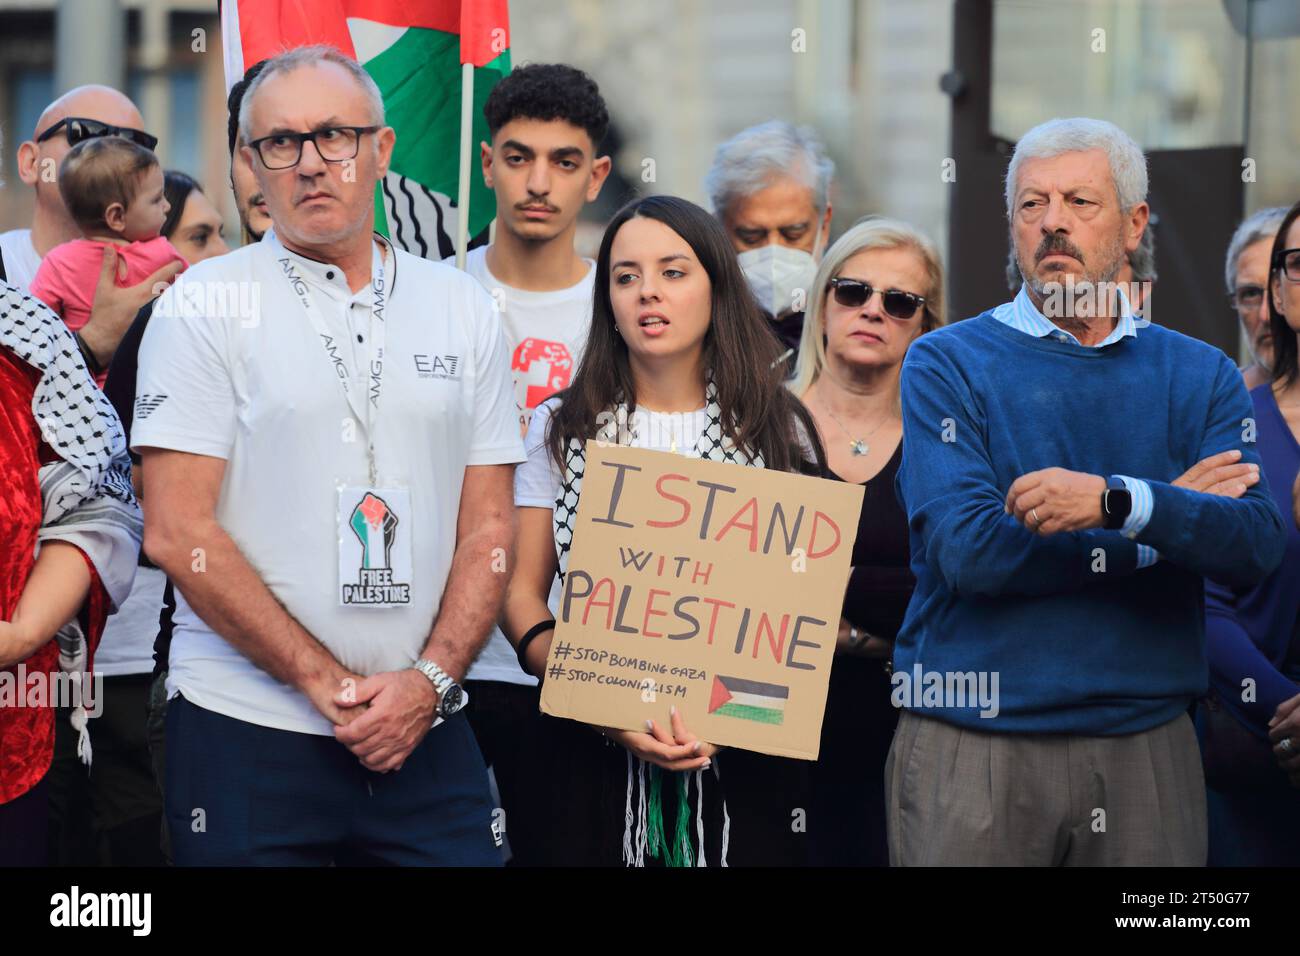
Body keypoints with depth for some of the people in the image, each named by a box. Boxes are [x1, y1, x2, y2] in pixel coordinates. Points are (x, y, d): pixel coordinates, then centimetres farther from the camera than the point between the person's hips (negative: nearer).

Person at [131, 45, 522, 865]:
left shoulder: (462, 310, 9)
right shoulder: (203, 306, -1)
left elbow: (489, 526, 8)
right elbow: (177, 532, -8)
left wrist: (430, 679, -7)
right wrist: (330, 686, -11)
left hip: (424, 732, 3)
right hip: (246, 734, -3)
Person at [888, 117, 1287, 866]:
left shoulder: (1202, 376, 8)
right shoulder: (947, 365, 0)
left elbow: (1257, 546, -7)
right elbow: (967, 550, -14)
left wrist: (1119, 501, -25)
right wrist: (1170, 515, -8)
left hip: (1148, 747, 2)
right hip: (975, 743, -2)